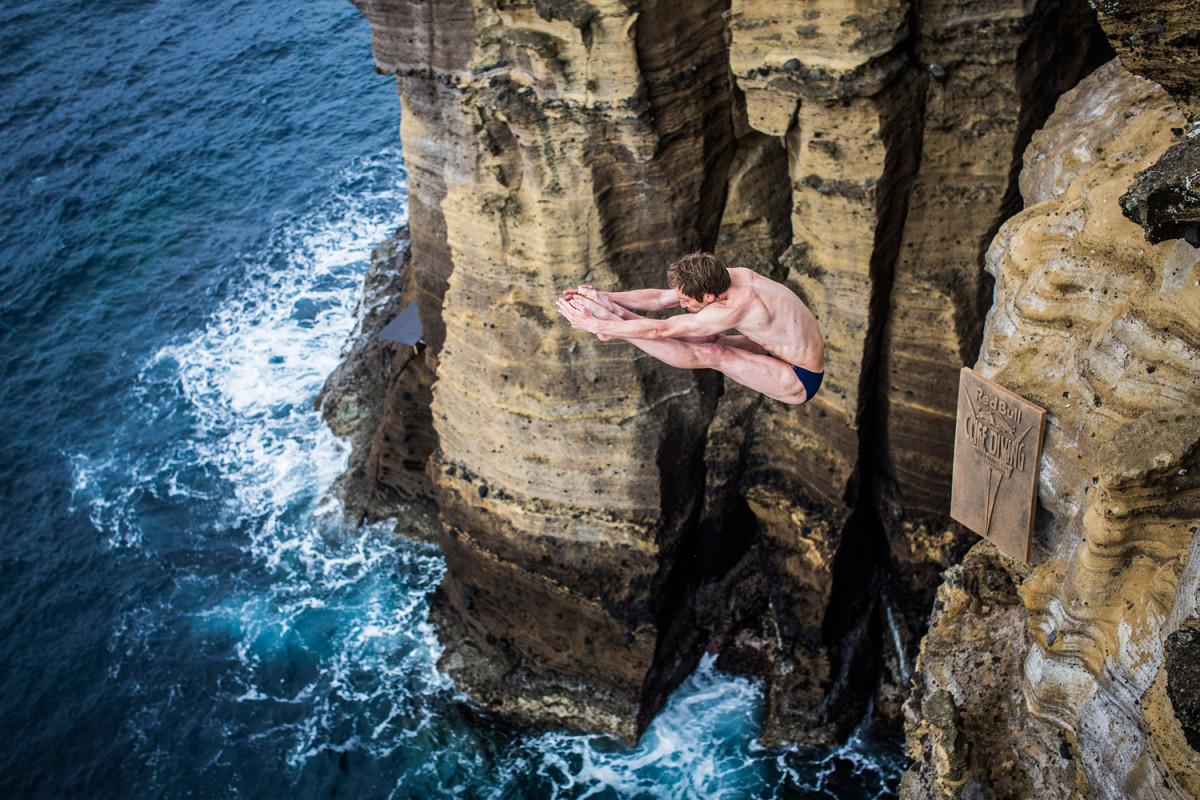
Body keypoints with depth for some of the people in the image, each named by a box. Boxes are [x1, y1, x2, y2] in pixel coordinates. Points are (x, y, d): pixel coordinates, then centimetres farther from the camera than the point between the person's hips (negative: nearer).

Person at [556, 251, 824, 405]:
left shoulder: (736, 308, -34)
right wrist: (603, 296, -7)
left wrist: (597, 326, -25)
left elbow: (659, 329, -30)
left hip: (801, 382, -9)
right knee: (705, 338, -4)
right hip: (784, 353, 9)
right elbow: (660, 299, -2)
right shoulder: (730, 277, -9)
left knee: (711, 354, -21)